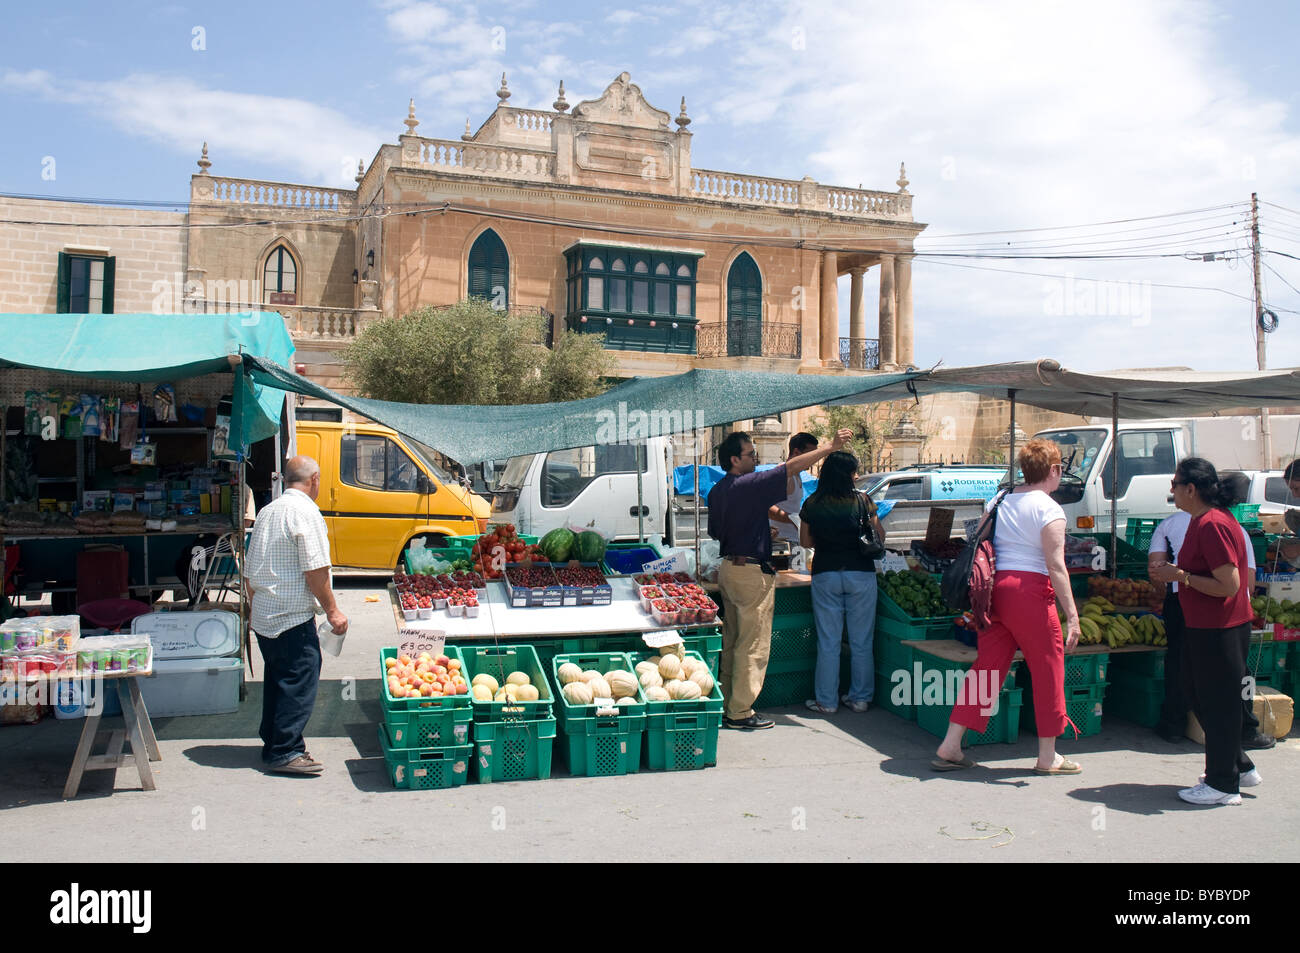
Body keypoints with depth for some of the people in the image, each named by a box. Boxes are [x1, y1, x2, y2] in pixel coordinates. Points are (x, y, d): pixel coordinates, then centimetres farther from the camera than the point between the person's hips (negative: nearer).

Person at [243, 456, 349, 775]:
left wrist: (256, 608, 29)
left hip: (264, 616, 9)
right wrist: (332, 611, -10)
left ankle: (273, 743, 27)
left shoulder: (267, 512, 13)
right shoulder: (305, 512, -14)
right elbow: (315, 570, -18)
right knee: (300, 683, -3)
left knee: (277, 681, 18)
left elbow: (250, 568, 20)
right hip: (294, 617, -9)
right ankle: (284, 752, 0)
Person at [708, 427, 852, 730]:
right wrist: (831, 447, -11)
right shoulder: (749, 485, -17)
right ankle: (740, 713, 3)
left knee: (731, 642, 15)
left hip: (728, 568, 9)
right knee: (753, 645, -1)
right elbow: (790, 467, -17)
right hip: (752, 571, -9)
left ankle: (725, 705, 22)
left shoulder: (716, 491, 9)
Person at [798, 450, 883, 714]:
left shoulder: (812, 504, -2)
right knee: (861, 642, 11)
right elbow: (880, 536, 3)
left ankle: (827, 701, 13)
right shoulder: (862, 500, -6)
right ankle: (860, 698, 20)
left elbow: (805, 540, 8)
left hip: (825, 575, 1)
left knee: (828, 642, 7)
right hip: (860, 573, -1)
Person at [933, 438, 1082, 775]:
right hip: (1029, 590, -6)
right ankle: (1048, 758, 17)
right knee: (1048, 670, 8)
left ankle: (949, 747, 10)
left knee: (986, 667, 11)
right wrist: (1072, 615, -12)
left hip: (994, 588, 7)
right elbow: (1055, 565, -13)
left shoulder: (998, 502, 13)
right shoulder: (1049, 509, -7)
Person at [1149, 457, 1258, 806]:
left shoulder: (1212, 525, -21)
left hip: (1219, 631, -10)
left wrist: (1180, 576, -19)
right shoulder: (1203, 521, 10)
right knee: (1201, 698, 18)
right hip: (1204, 627, 10)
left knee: (1217, 704, 1)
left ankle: (1223, 784, 14)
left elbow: (1229, 584, -25)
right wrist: (1175, 572, 6)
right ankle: (1240, 767, 31)